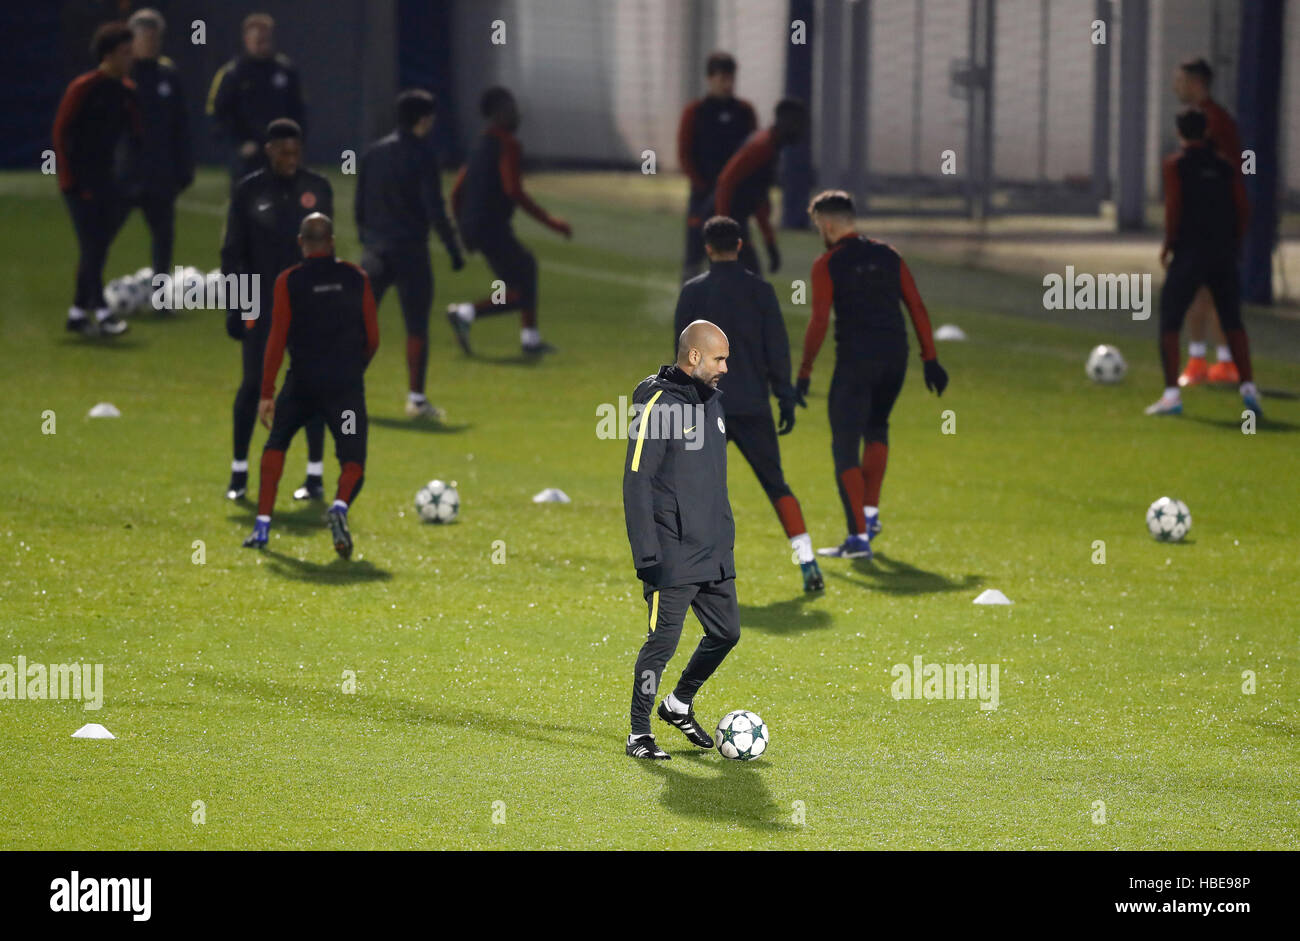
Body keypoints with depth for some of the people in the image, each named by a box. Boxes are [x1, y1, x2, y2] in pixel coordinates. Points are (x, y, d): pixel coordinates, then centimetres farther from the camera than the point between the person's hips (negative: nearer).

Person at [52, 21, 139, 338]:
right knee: (92, 248, -12)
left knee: (96, 249, 7)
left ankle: (78, 313, 15)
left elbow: (133, 136, 16)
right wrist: (71, 177, -13)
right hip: (82, 185, -7)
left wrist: (130, 178, 6)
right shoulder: (83, 88, -10)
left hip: (108, 186, 7)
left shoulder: (128, 91, 10)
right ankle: (101, 311, -17)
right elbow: (62, 132, -10)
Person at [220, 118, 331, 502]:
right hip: (261, 303, -1)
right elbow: (232, 252, 3)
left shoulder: (318, 188, 4)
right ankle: (239, 472, 9)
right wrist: (235, 306, -3)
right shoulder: (249, 190, 1)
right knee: (253, 383, -2)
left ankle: (316, 474, 7)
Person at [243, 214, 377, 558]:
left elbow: (277, 340, -4)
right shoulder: (356, 278, 5)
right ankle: (340, 507, -33)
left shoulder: (289, 281, 0)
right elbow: (373, 338, 7)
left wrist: (267, 393, -2)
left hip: (302, 384, 0)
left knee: (276, 445, 22)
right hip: (347, 385, 0)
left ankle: (262, 526, 15)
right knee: (353, 464, 0)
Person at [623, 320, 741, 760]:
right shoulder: (659, 405, -14)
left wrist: (727, 536, 21)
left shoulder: (713, 400, 13)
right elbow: (637, 482, -16)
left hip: (715, 555, 8)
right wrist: (647, 555, -19)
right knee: (663, 641, -6)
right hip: (674, 555, -8)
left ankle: (679, 705, 31)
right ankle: (639, 734, 5)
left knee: (726, 633, 12)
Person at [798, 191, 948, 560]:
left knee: (845, 447, 1)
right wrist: (930, 360, 12)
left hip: (855, 360, -5)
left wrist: (804, 373, -6)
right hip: (895, 355, 5)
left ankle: (858, 536, -7)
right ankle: (870, 512, 23)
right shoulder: (887, 255, 11)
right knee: (876, 429, 29)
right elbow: (917, 308, 8)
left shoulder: (828, 265, -3)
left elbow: (819, 322, -10)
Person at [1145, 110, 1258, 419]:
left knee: (1169, 322, 3)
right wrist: (1234, 244, 14)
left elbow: (1173, 207, -11)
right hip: (1224, 254, 4)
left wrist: (1168, 244, -1)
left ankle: (1172, 393, -7)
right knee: (1232, 321, 13)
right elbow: (1243, 210, 4)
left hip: (1189, 251, -4)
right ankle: (1248, 386, 1)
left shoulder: (1175, 164, 0)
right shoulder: (1225, 166, 10)